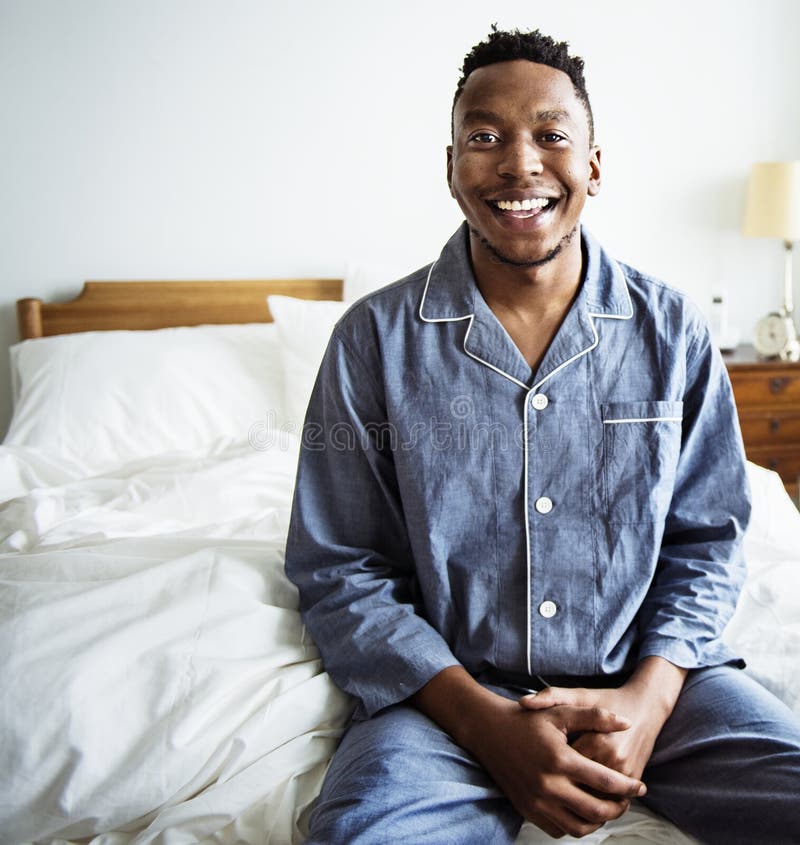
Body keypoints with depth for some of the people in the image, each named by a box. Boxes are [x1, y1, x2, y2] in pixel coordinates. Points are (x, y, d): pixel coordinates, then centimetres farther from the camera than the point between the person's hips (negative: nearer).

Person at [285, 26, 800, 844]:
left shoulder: (674, 333, 1)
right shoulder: (374, 340, -4)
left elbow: (704, 543, 7)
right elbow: (337, 569, -3)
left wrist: (648, 696, -10)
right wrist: (484, 720, -14)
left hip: (650, 679, 3)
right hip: (449, 688, -2)